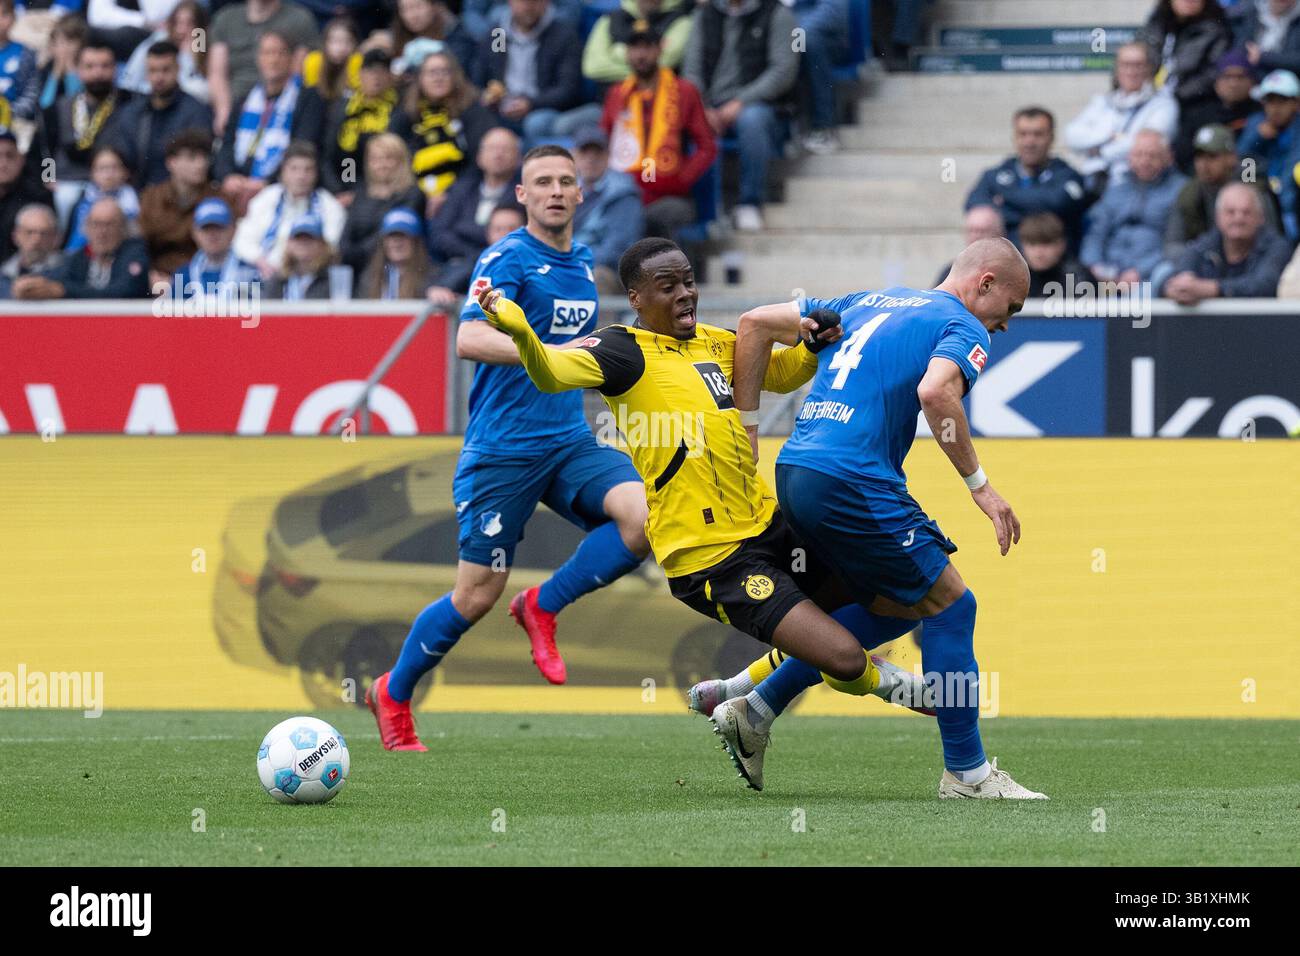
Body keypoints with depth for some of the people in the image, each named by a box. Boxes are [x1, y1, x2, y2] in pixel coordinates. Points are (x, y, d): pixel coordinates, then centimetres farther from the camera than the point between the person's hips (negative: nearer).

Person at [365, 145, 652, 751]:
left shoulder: (583, 264, 14)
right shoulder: (507, 259, -10)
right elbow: (469, 339, -26)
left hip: (569, 442, 6)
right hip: (501, 450, -6)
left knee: (644, 514, -21)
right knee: (477, 596, -3)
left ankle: (543, 608, -1)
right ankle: (393, 694, 20)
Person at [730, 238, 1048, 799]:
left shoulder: (869, 302, 24)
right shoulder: (963, 329, 0)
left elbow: (758, 322, 22)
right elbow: (935, 392, -23)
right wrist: (979, 484, -16)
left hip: (793, 476, 9)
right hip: (852, 483, -9)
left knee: (888, 606, 22)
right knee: (950, 605, 1)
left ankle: (755, 710, 19)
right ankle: (966, 771, 3)